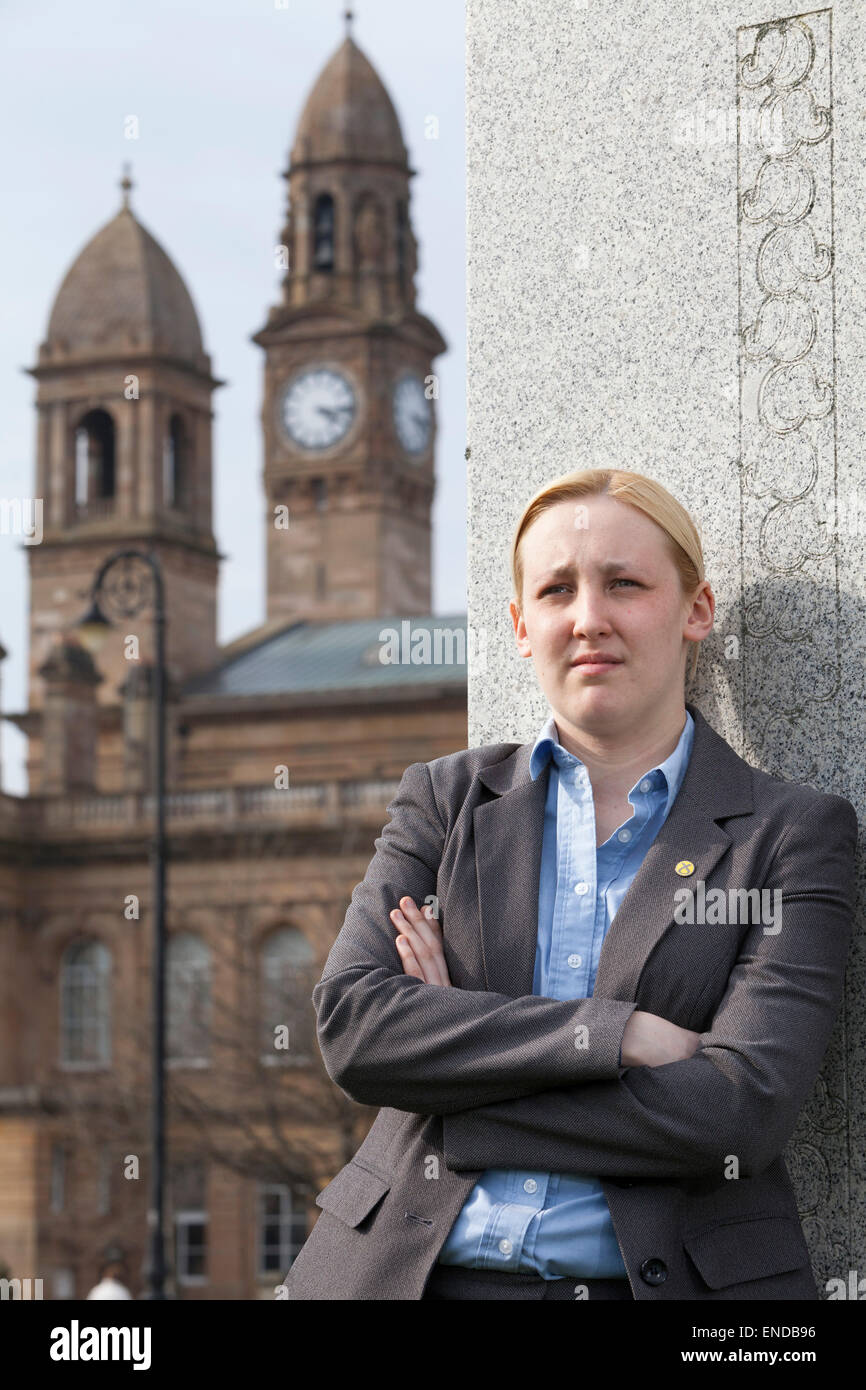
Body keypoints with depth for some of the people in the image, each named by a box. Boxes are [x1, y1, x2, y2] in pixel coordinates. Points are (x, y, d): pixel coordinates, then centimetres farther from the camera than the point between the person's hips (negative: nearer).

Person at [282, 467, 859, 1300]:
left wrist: (450, 1075, -9)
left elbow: (743, 1109, -12)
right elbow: (351, 1022, -6)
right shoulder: (444, 799, 9)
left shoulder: (795, 834, 1)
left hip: (670, 1275, -2)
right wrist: (619, 1034, -15)